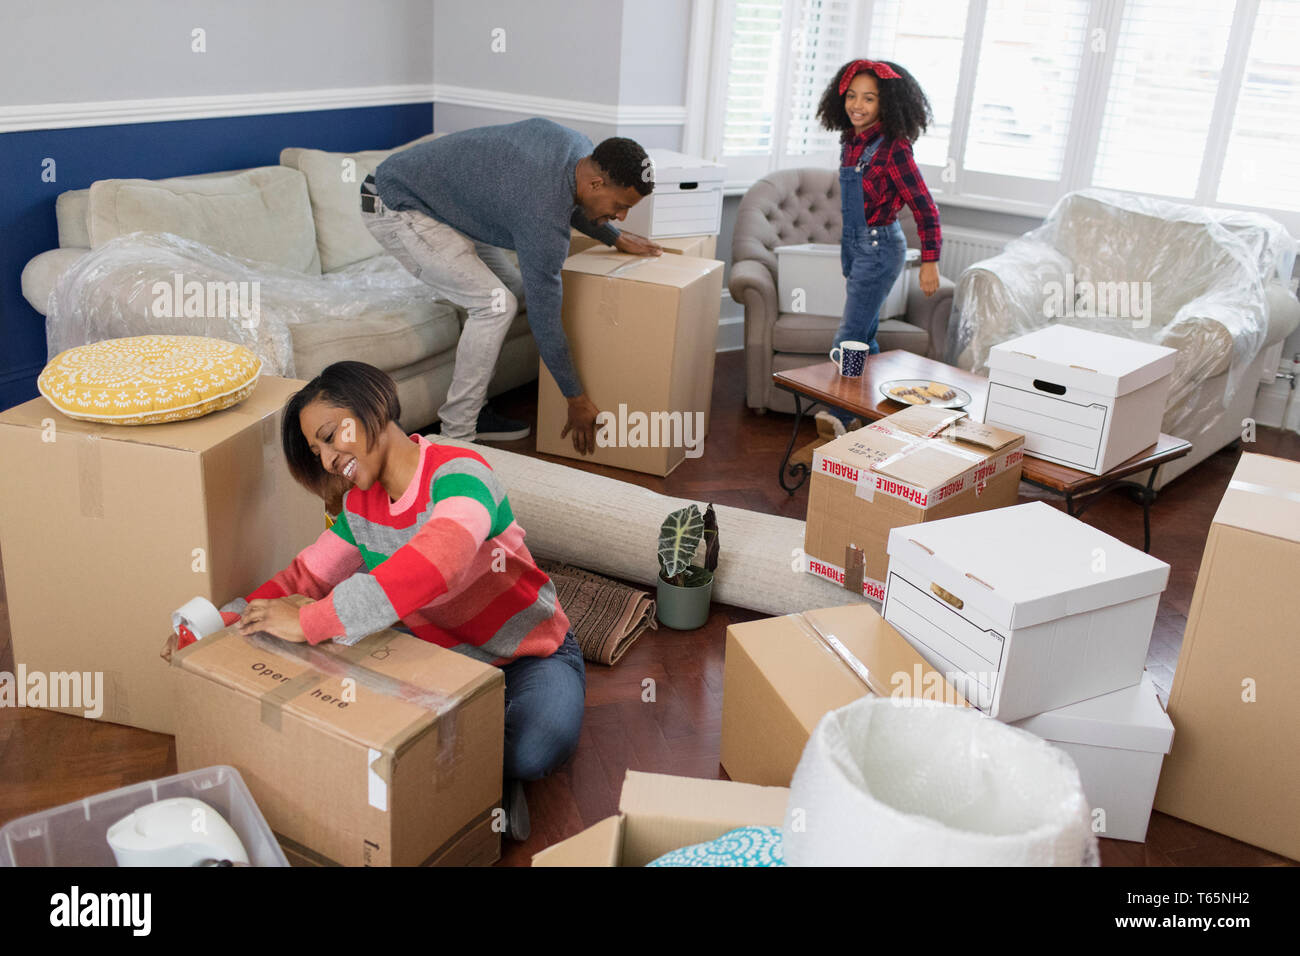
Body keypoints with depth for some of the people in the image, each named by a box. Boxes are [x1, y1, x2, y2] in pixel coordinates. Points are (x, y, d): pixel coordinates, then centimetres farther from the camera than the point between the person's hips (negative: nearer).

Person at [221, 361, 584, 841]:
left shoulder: (458, 474, -26)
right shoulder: (360, 506, 1)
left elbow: (432, 564, -45)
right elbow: (306, 575, 9)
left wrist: (310, 622, -44)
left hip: (531, 655, -7)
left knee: (535, 748, -37)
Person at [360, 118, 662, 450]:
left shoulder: (580, 147, -6)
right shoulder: (544, 219, -31)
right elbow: (544, 317, -23)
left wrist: (616, 238, 15)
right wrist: (577, 400, -15)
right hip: (394, 208, -10)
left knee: (514, 288, 8)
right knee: (496, 304, -18)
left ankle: (472, 411, 15)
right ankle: (456, 436, -9)